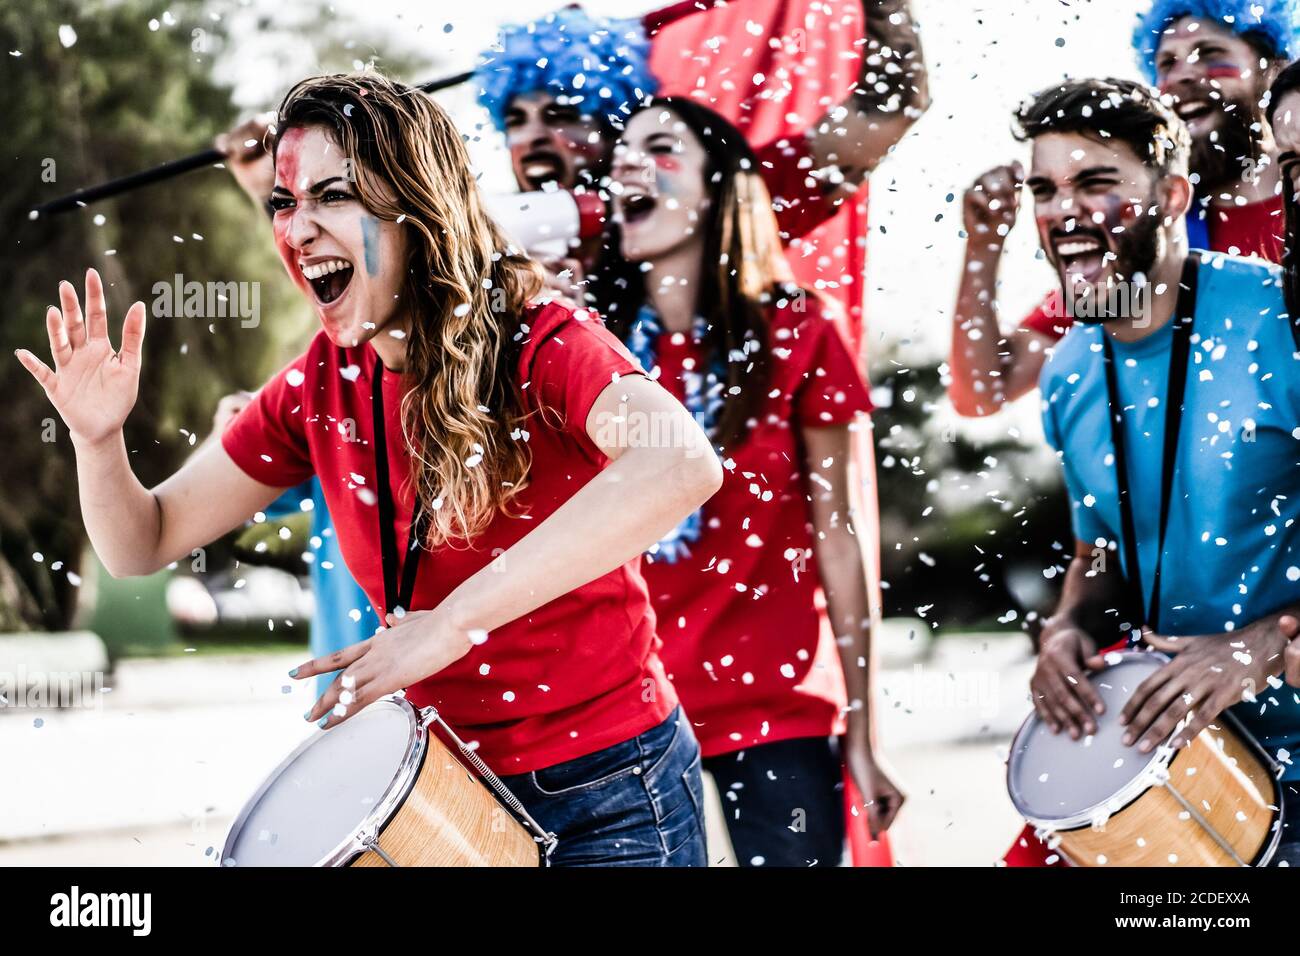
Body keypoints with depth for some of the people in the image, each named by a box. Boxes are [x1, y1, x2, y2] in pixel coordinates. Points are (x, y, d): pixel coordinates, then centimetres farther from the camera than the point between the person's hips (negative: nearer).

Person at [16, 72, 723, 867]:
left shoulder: (539, 346, -20)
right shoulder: (320, 386, -1)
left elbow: (685, 466, -42)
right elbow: (142, 545, 7)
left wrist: (452, 623, -41)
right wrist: (99, 438, -16)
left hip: (610, 794, -5)